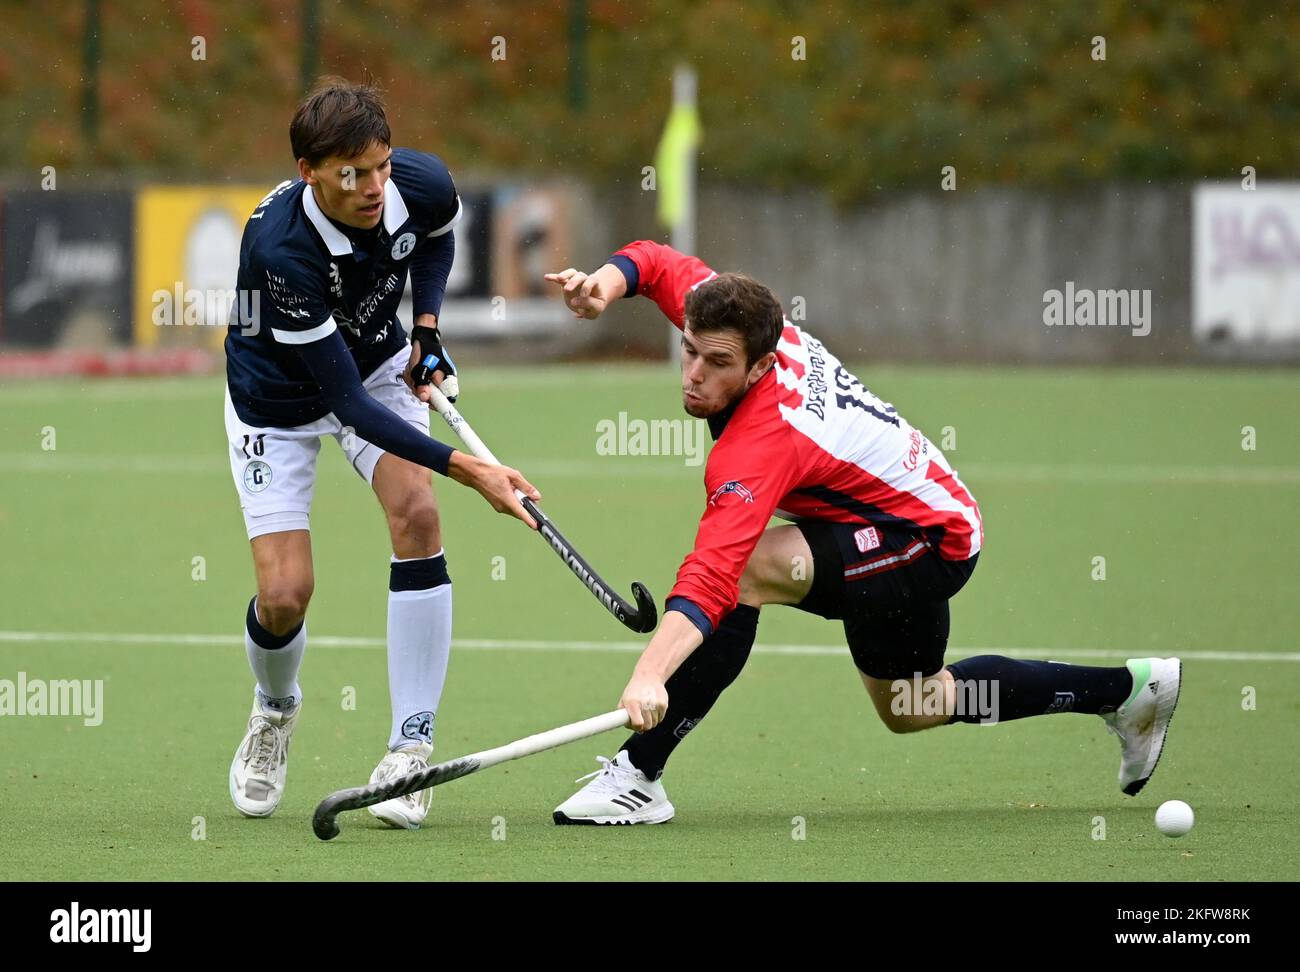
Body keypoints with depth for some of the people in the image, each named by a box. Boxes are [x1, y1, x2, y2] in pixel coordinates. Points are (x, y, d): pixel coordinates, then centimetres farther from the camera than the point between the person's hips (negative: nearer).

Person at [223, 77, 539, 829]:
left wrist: (428, 327, -8)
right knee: (285, 595, -11)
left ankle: (412, 746, -13)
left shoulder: (423, 186, -23)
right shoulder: (283, 248, -39)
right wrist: (469, 470, -41)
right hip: (279, 399, -4)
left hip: (378, 361, 4)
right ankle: (275, 709, 27)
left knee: (417, 514, -21)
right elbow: (348, 402, -37)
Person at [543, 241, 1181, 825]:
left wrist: (650, 677, -63)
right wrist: (603, 286, -22)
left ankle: (638, 774, -25)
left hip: (929, 541, -10)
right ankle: (1130, 689, 41)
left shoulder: (762, 442, -37)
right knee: (911, 708, 29)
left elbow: (711, 576, -51)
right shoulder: (737, 328, -15)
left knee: (742, 570, -32)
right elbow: (657, 263, 2)